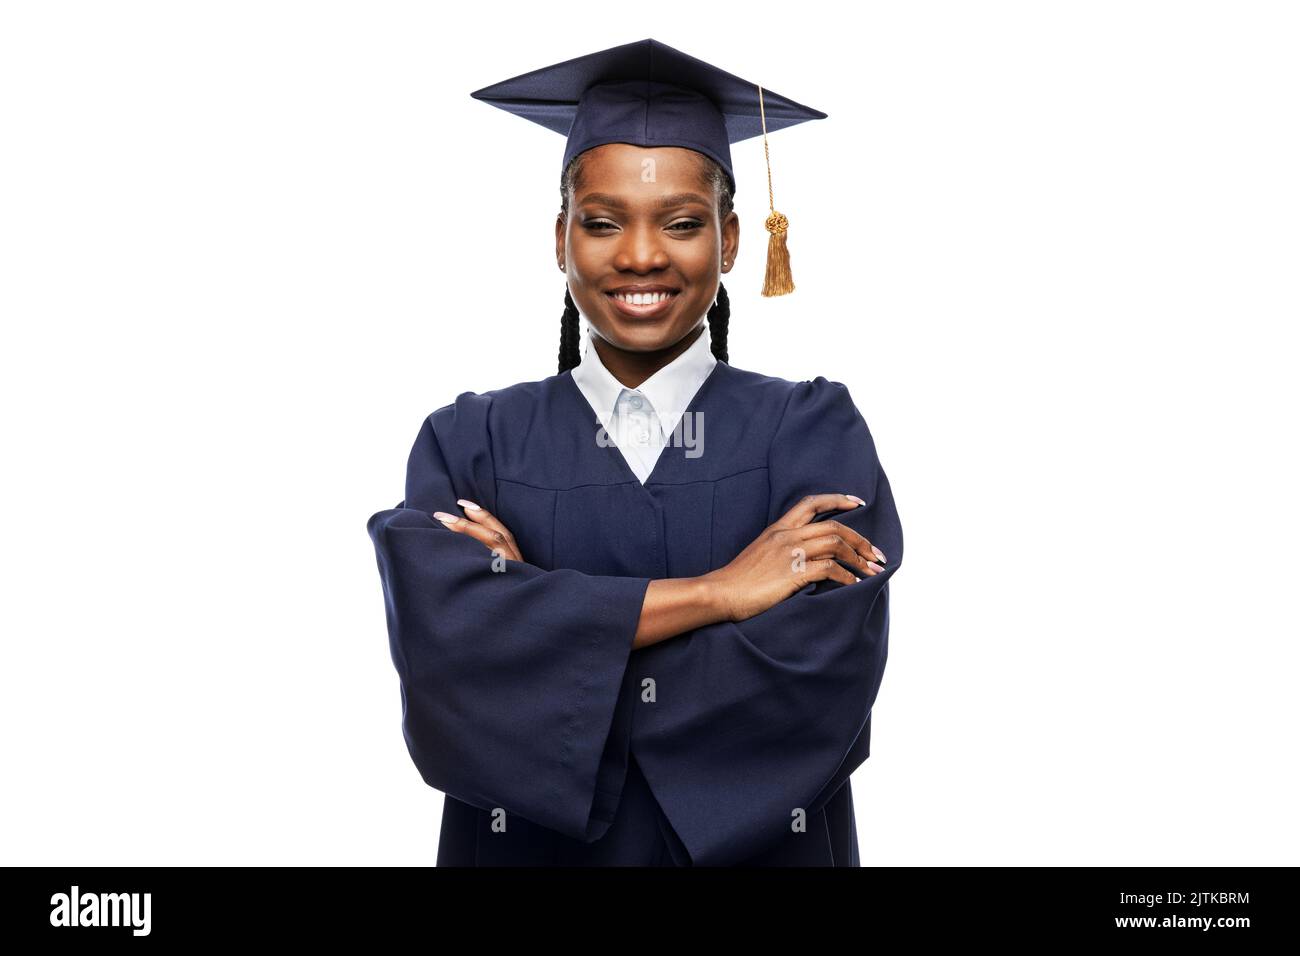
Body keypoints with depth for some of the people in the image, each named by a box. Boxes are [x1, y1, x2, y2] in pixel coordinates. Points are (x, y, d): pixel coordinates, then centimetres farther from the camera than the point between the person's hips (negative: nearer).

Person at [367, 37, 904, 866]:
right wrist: (717, 591, -23)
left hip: (761, 847, 0)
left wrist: (532, 604, -18)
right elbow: (439, 640, -21)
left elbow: (822, 682, -20)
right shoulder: (471, 442, -4)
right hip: (531, 847, 1)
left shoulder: (816, 433, -7)